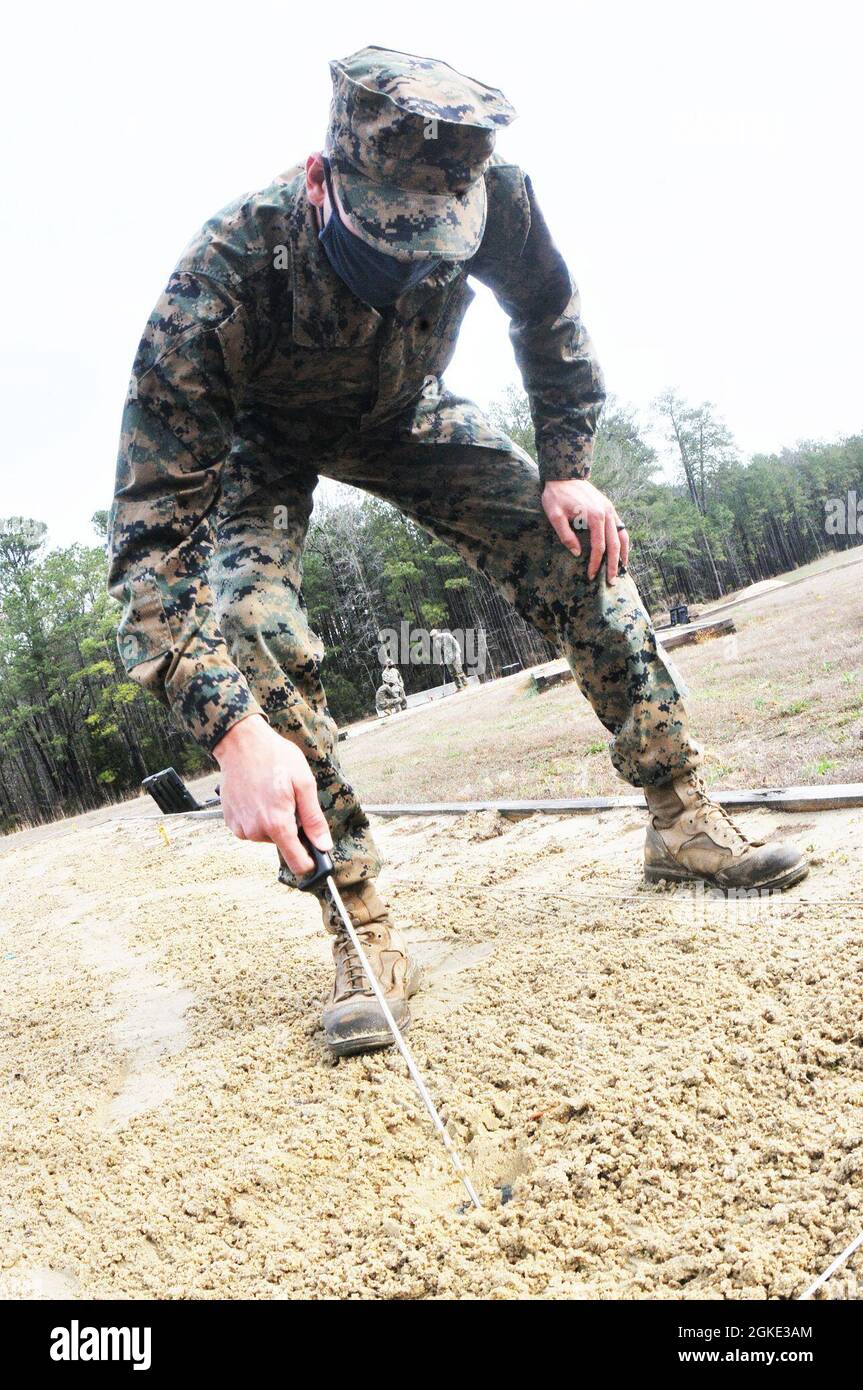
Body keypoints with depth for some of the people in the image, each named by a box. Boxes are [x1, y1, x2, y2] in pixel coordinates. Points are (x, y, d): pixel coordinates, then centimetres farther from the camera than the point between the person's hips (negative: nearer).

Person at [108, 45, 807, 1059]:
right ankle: (364, 936, -20)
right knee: (246, 622, -29)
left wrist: (567, 470, -13)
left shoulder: (494, 201, -29)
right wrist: (233, 733, -51)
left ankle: (683, 820, 1)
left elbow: (549, 321, -4)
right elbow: (152, 534, -41)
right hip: (259, 441, -2)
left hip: (401, 416, 3)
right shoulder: (227, 276, -39)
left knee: (576, 550, -12)